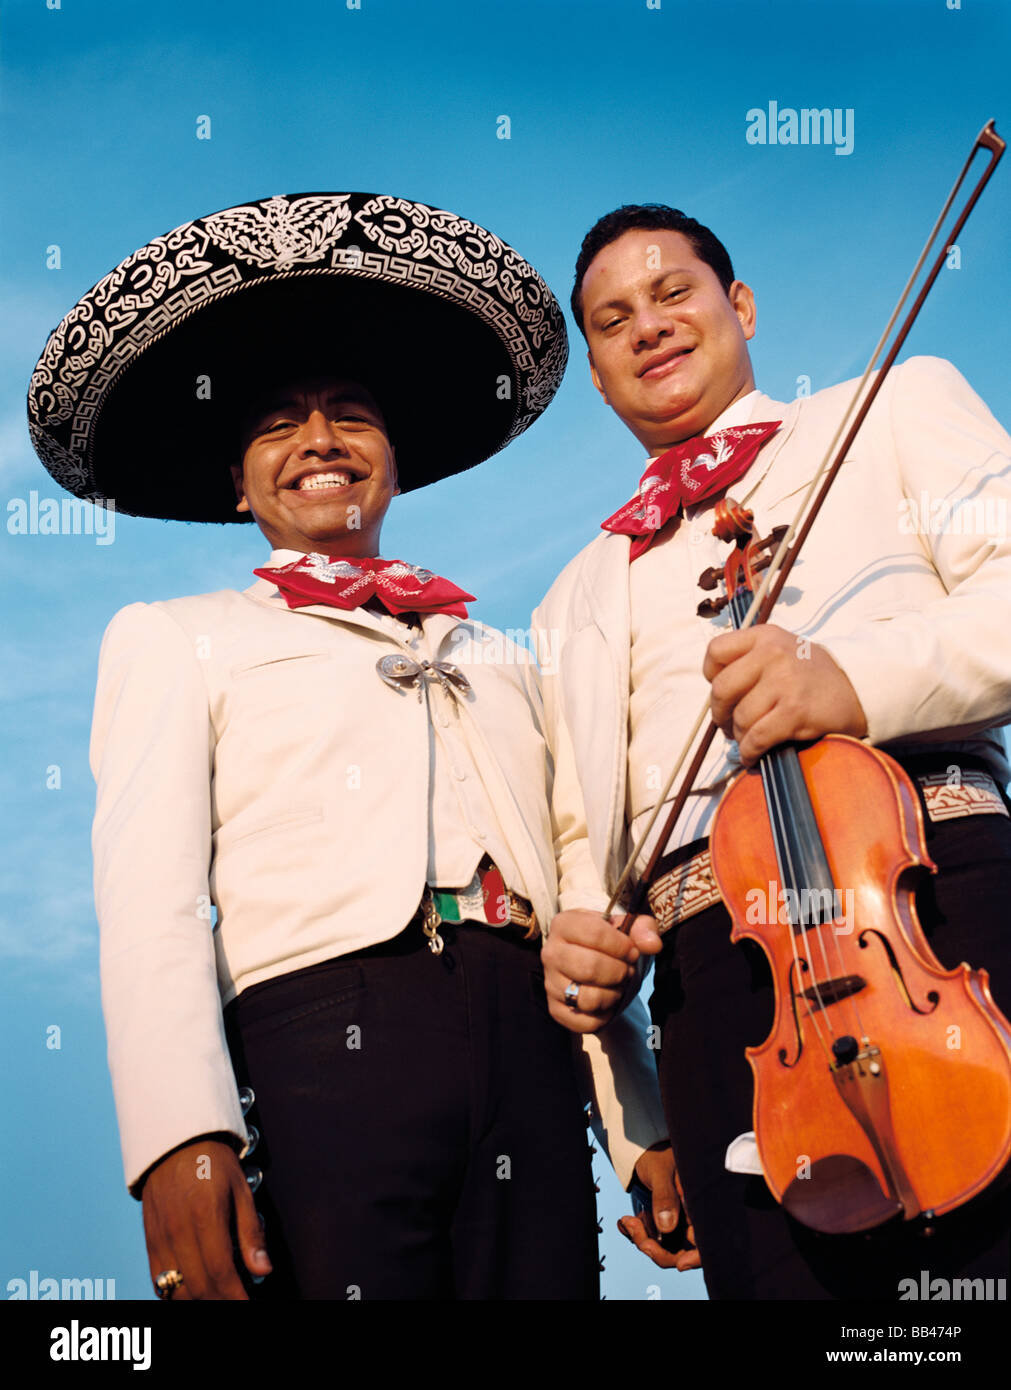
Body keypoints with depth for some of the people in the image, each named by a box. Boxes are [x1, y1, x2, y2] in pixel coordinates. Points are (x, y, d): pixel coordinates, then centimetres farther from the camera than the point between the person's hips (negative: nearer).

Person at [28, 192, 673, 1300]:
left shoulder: (498, 658, 24)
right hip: (325, 1044, -3)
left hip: (533, 1052, 4)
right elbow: (150, 899, 0)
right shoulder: (174, 639, 14)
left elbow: (575, 901, 18)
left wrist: (640, 1124, 10)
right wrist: (180, 1135, -15)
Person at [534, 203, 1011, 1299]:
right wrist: (580, 933, 5)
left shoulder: (900, 408, 18)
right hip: (716, 974, 3)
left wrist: (861, 676, -18)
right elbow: (581, 830, 27)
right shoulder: (579, 600, 29)